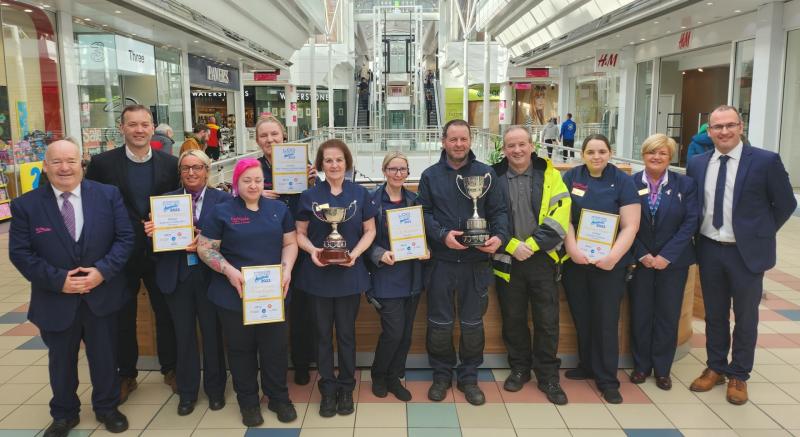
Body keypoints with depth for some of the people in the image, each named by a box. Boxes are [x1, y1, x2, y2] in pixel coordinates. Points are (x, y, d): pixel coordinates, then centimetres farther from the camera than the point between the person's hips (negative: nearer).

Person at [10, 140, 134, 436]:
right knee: (61, 361, 18)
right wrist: (58, 279, -16)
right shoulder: (25, 205, -6)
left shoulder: (108, 195, -5)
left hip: (103, 295, 0)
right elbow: (19, 253, -7)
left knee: (104, 356, 15)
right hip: (56, 299, 0)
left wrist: (103, 270, -18)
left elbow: (125, 237, -6)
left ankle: (106, 407, 38)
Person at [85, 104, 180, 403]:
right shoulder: (102, 163, -7)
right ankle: (126, 374, 32)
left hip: (160, 252, 1)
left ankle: (170, 368, 31)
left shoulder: (170, 164, -4)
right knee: (123, 317, 13)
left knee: (166, 313, 12)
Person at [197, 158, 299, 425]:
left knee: (276, 346, 7)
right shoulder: (222, 211, -1)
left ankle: (279, 398, 26)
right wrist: (229, 271, -16)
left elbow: (290, 243, 8)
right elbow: (204, 248, -3)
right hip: (235, 294, -1)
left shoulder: (279, 209, 7)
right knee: (241, 348, 10)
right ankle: (248, 402, 26)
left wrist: (287, 269, -9)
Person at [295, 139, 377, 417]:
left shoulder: (360, 194, 0)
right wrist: (312, 250, -17)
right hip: (318, 274, 1)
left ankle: (346, 388, 26)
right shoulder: (310, 196, 0)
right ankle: (328, 389, 24)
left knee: (346, 333, 9)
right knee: (323, 334, 9)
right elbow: (300, 234, 3)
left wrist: (355, 253, -14)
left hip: (349, 274, 0)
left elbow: (369, 230, 3)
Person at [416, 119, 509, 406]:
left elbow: (498, 210, 4)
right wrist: (442, 235, -17)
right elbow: (423, 213, 0)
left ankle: (469, 377, 27)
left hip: (476, 262, 1)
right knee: (440, 323, 8)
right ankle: (441, 374, 28)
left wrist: (499, 236, -15)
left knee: (473, 323, 10)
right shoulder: (430, 175, 5)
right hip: (441, 261, 0)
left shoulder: (486, 173, 5)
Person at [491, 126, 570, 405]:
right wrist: (512, 245, -12)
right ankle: (519, 369, 30)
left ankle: (548, 376, 20)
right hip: (507, 260, 1)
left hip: (543, 259, 0)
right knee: (513, 319, 12)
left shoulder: (549, 174, 0)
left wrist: (532, 244, -14)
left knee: (547, 321, 5)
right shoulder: (493, 177, 0)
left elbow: (560, 214, -7)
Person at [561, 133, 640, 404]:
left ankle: (607, 379, 16)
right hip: (575, 261, 2)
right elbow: (564, 218, -1)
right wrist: (572, 249, -15)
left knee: (606, 321, 3)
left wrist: (613, 256, -18)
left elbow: (630, 226, -7)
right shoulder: (571, 177, 3)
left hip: (609, 264, -2)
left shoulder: (622, 181, -3)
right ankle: (587, 366, 30)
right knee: (581, 317, 12)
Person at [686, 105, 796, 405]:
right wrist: (699, 236, 5)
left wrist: (760, 234, 1)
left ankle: (739, 375, 26)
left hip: (747, 252, -3)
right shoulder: (697, 164, 2)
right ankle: (715, 368, 31)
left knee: (745, 318, 10)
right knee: (714, 315, 15)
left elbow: (786, 204, -1)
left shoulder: (766, 161, -9)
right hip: (709, 251, 3)